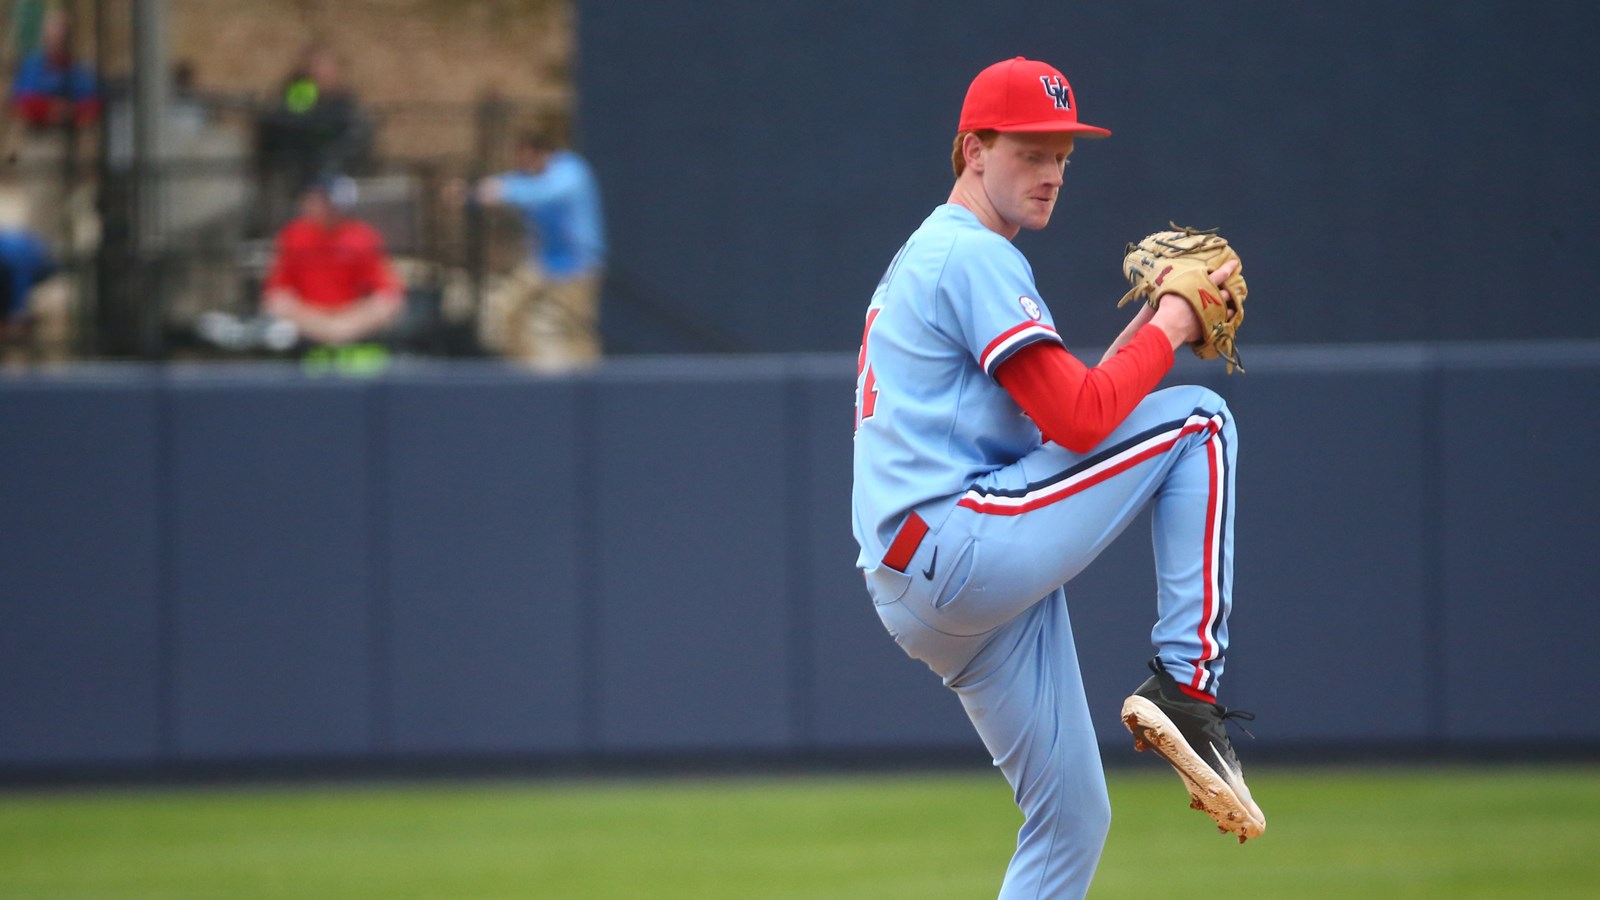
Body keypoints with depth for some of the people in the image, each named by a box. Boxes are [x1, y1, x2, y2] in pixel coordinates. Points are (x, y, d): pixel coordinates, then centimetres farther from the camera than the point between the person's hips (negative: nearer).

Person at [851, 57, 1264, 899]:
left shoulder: (923, 260, 26)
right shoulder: (974, 256, -6)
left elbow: (1042, 422, 25)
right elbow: (1076, 421, -16)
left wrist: (1131, 343, 15)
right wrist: (1165, 333, -3)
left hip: (919, 596, 10)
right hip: (961, 550, -10)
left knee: (1072, 816, 12)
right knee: (1198, 419, -6)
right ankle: (1186, 683, -10)